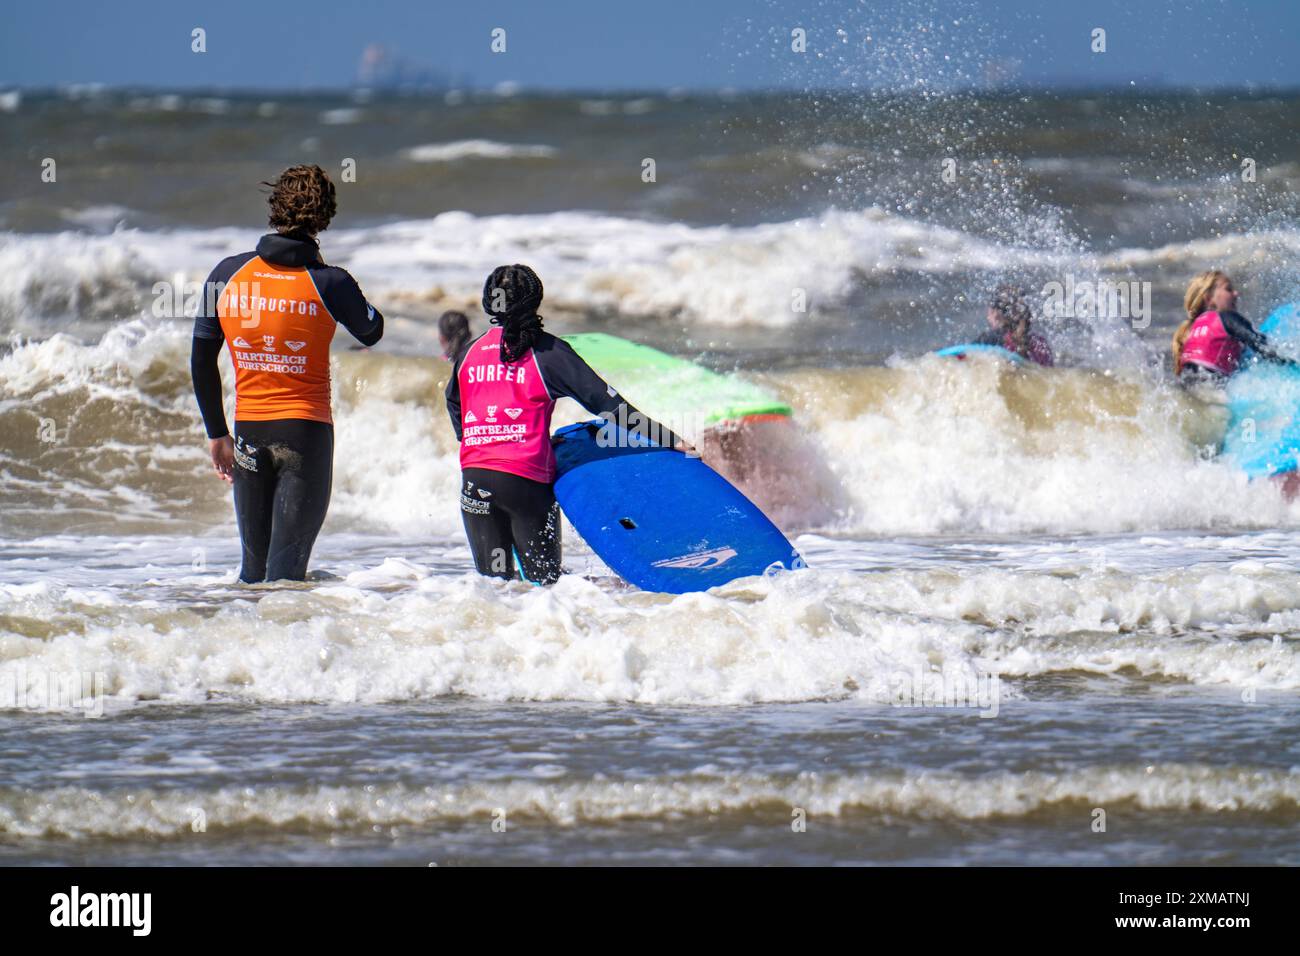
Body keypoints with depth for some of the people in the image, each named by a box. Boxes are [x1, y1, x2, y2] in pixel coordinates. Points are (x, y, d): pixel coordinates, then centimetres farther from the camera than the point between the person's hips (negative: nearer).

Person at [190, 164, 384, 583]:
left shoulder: (227, 274, -1)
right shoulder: (329, 284, -11)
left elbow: (201, 363, 5)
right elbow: (371, 333, 9)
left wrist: (217, 434, 14)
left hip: (248, 433, 3)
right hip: (307, 433, -3)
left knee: (254, 568, 16)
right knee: (287, 569, -5)